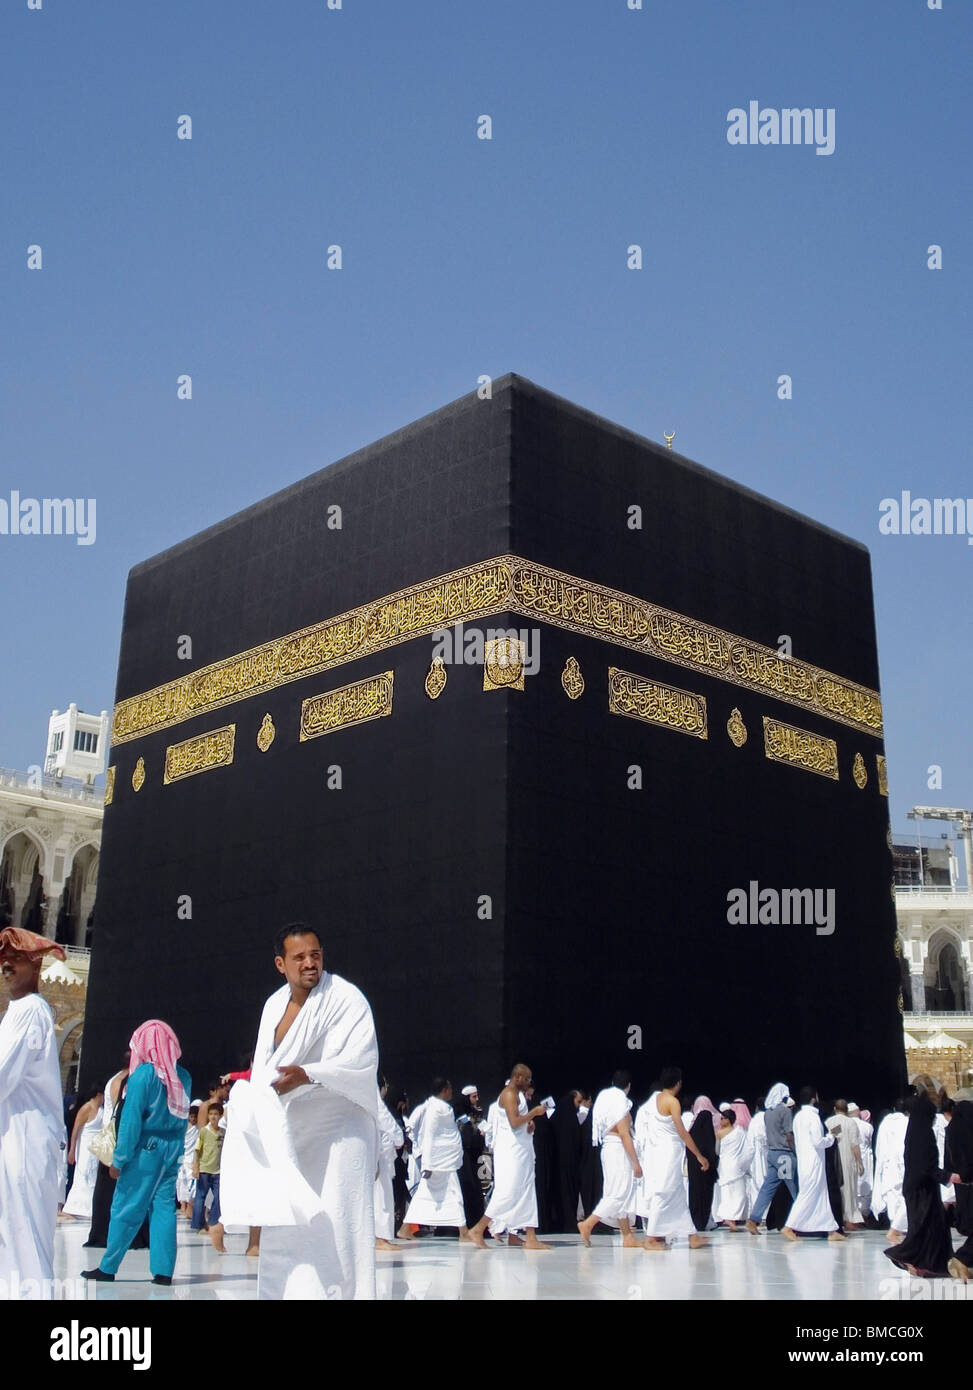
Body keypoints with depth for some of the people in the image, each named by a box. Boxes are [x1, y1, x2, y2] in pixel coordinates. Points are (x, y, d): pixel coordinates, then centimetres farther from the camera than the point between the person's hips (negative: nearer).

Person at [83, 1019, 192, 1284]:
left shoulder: (142, 1075, -11)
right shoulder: (183, 1076, 5)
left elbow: (131, 1120, -11)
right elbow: (184, 1118, 8)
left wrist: (119, 1159, -8)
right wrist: (178, 1148, 14)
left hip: (146, 1148, -5)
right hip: (173, 1150, 5)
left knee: (126, 1208, 4)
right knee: (164, 1206, 7)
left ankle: (108, 1268, 12)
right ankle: (163, 1270, 4)